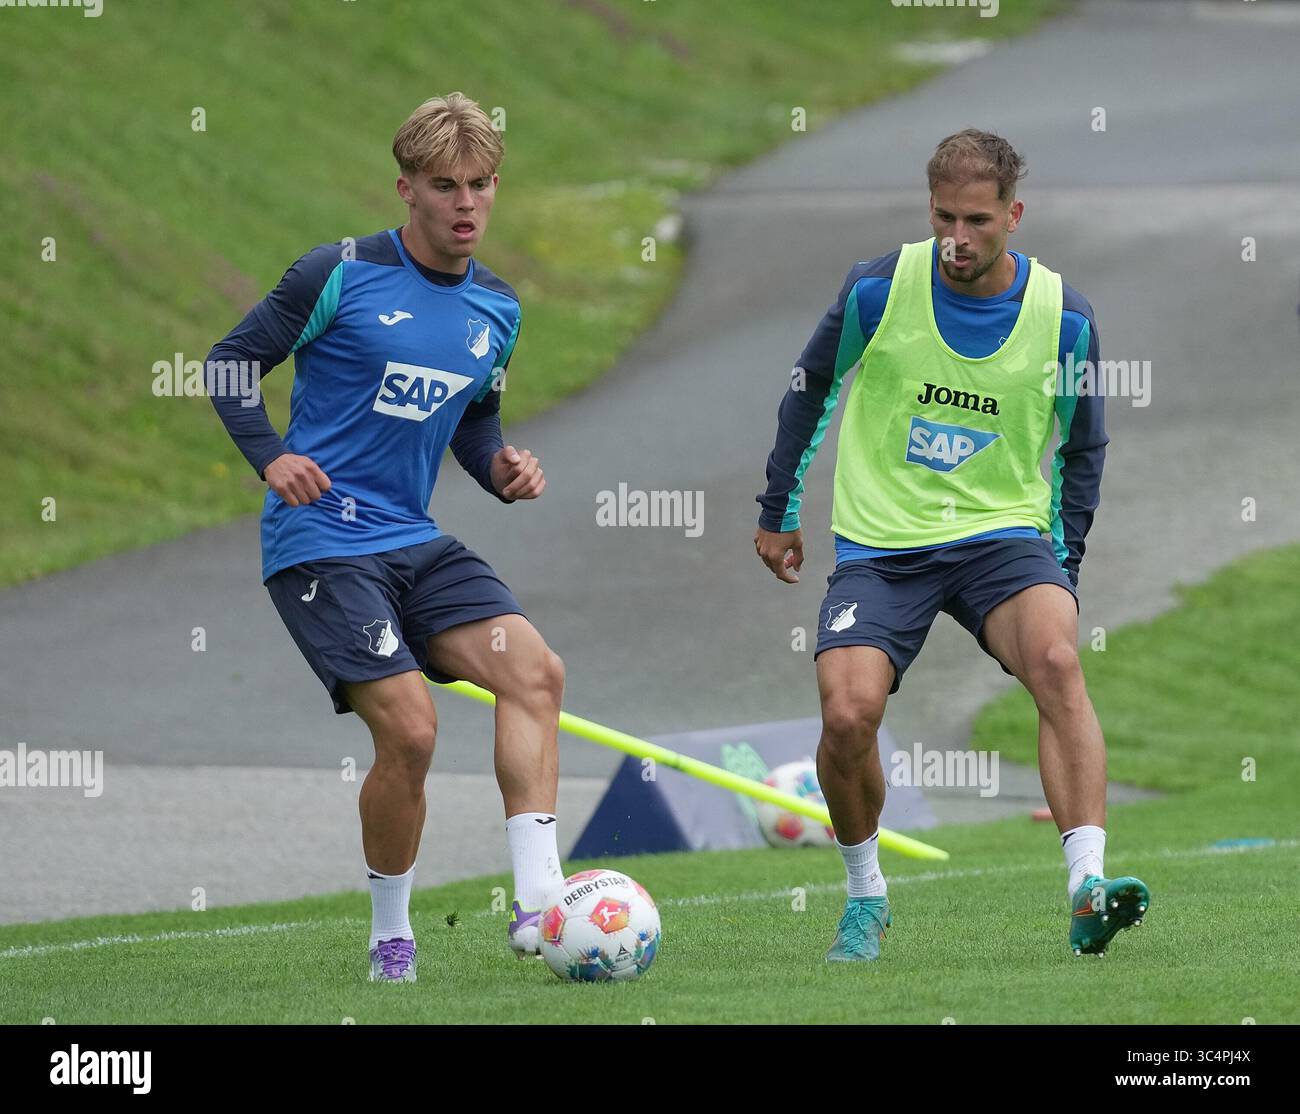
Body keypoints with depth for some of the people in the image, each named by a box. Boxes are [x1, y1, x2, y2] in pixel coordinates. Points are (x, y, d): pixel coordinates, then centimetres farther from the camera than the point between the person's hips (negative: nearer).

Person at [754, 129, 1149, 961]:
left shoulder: (1064, 317, -4)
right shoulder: (878, 289, -6)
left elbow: (1083, 446, 12)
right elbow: (811, 388, 11)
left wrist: (1066, 567, 7)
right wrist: (778, 511, 15)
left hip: (1002, 533, 0)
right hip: (879, 548, 0)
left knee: (1057, 660, -30)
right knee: (848, 716, -20)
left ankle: (1088, 891, -36)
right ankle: (867, 898, 9)